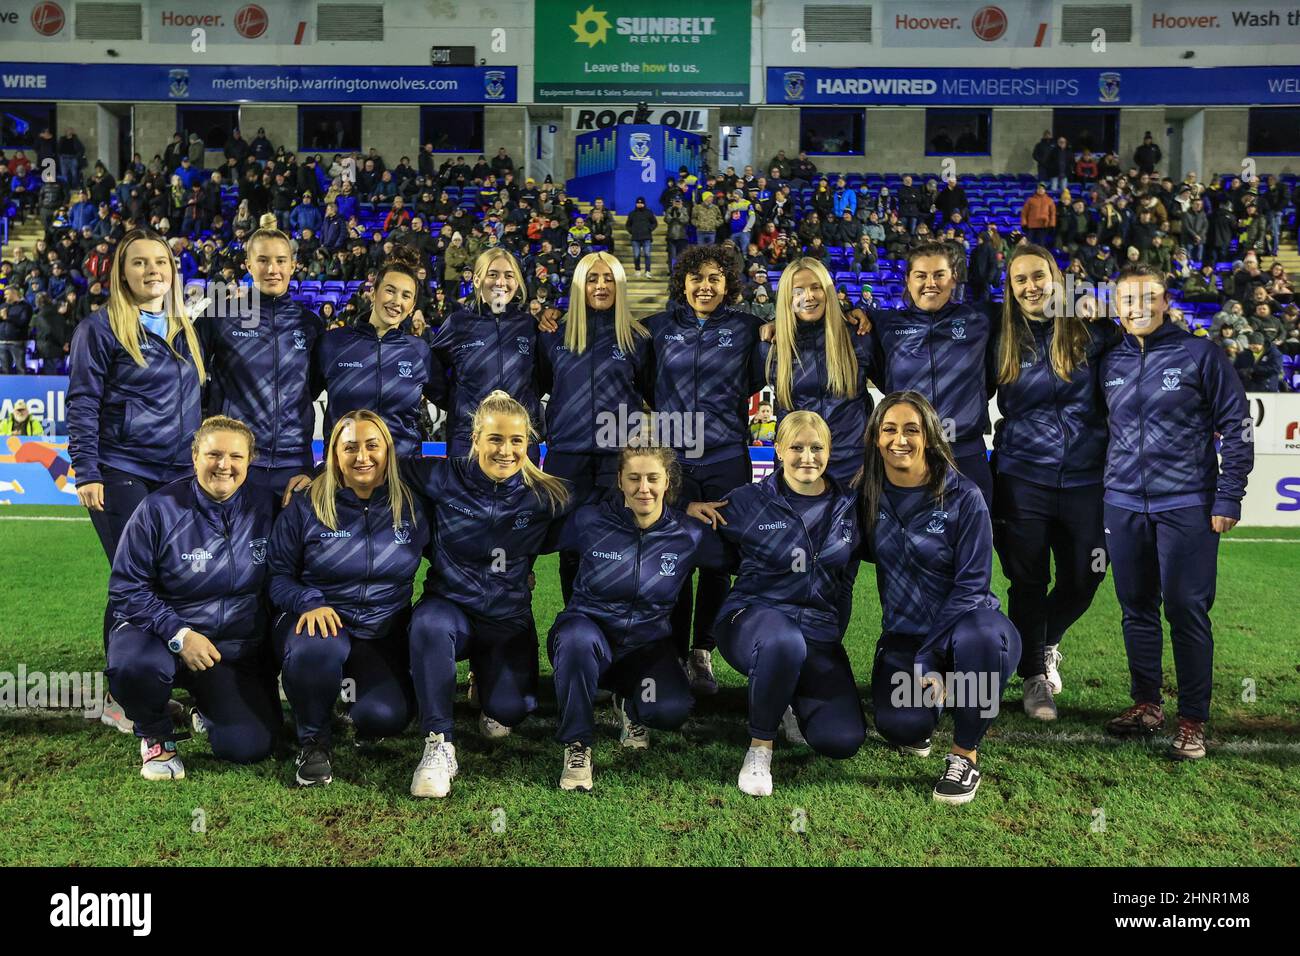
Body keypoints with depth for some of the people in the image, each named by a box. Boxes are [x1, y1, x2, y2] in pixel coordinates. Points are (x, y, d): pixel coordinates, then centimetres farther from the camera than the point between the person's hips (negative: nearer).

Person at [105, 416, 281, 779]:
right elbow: (126, 589, -11)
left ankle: (209, 708, 26)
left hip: (239, 650, 2)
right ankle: (156, 736, -1)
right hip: (163, 635, -2)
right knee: (133, 665, -38)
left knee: (248, 747, -13)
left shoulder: (263, 511, -3)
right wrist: (179, 634, -22)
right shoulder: (159, 510, -12)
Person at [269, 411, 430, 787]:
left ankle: (356, 686, 17)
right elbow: (279, 575, -3)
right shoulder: (305, 506, -4)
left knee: (386, 717, -23)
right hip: (320, 621, -1)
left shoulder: (411, 506, 1)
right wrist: (309, 603, -23)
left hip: (385, 632, 2)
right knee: (316, 650, -39)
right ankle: (313, 740, -7)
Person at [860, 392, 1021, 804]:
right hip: (903, 634, 2)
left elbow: (971, 584, -15)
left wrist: (930, 660, -20)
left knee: (980, 638, -38)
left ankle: (965, 754, -13)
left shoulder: (963, 496, -12)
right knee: (901, 726, -25)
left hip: (965, 621, -2)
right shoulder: (870, 494, -2)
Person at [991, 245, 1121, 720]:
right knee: (1028, 582, 6)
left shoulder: (1091, 331, 0)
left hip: (1084, 479, 1)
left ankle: (1048, 644, 40)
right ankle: (1034, 676, 25)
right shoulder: (1003, 341, 1)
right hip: (1023, 479, -1)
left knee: (1082, 580, 9)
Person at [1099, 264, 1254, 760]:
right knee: (1136, 608, 11)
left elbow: (1237, 427, -2)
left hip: (1187, 505, -4)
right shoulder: (1111, 363, 10)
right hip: (1124, 505, 4)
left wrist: (1228, 497, -7)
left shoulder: (1201, 354, -2)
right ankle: (1146, 704, 24)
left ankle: (1193, 720, 7)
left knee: (1187, 611, -3)